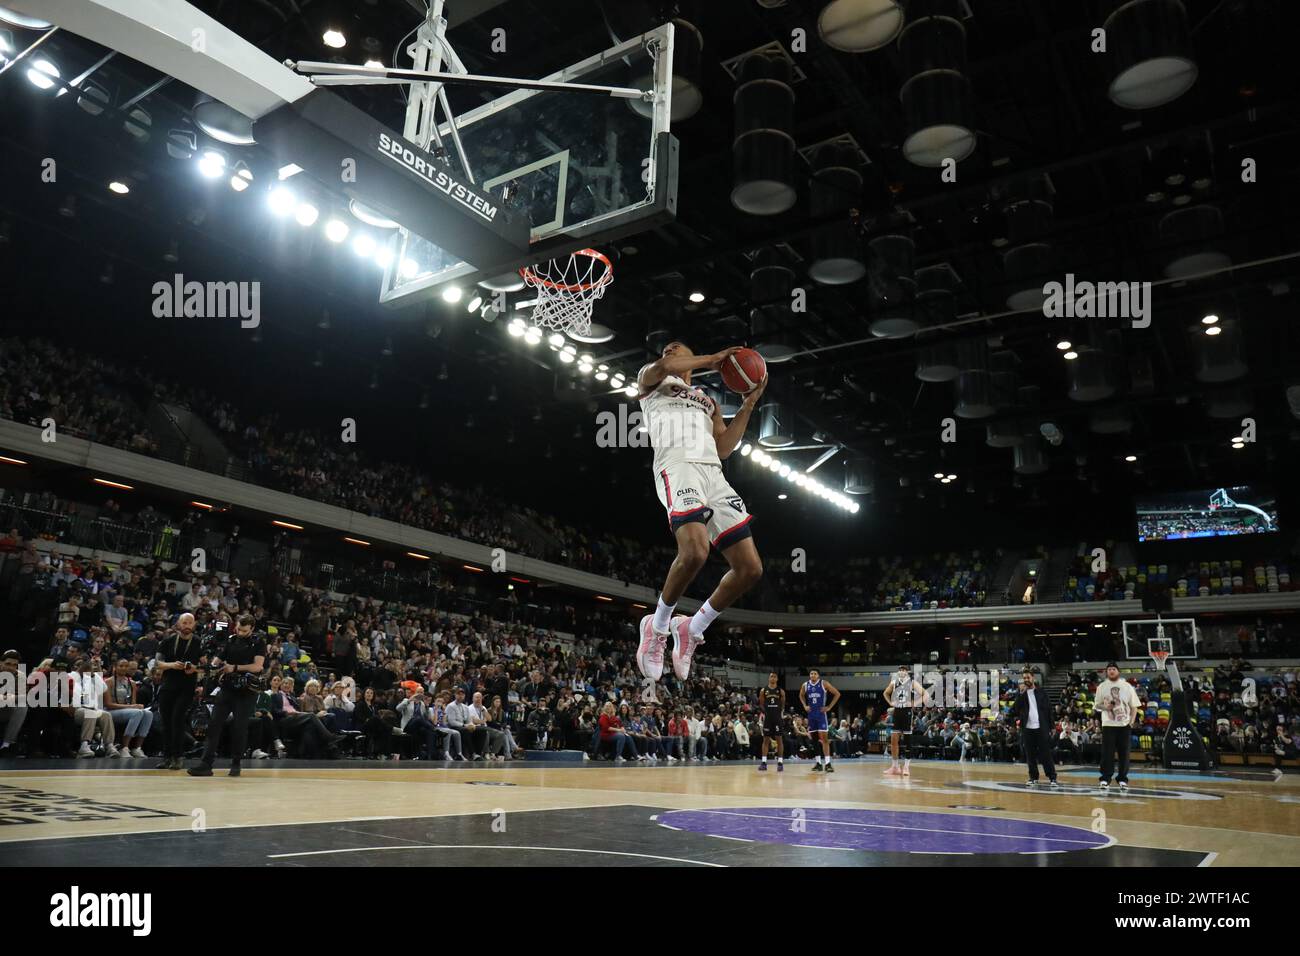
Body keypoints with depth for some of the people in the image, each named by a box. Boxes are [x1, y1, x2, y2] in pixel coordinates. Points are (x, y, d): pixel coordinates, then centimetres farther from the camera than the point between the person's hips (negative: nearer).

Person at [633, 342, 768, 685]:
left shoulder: (708, 402, 35)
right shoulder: (651, 381, 22)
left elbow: (724, 448, 21)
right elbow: (661, 368, -5)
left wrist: (748, 405, 17)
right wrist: (712, 359, 6)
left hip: (713, 473, 6)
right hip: (678, 467, -6)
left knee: (750, 568, -5)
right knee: (695, 551, -31)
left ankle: (691, 628, 12)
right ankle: (657, 625, -7)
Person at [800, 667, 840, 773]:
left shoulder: (824, 684, -8)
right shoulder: (805, 685, 3)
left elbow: (837, 694, -4)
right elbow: (801, 695, 24)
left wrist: (829, 707, -8)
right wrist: (805, 706, 8)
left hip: (821, 714, -4)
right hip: (811, 714, 4)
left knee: (824, 738, -11)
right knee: (814, 739, 8)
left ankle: (828, 763, -13)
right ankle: (818, 763, 17)